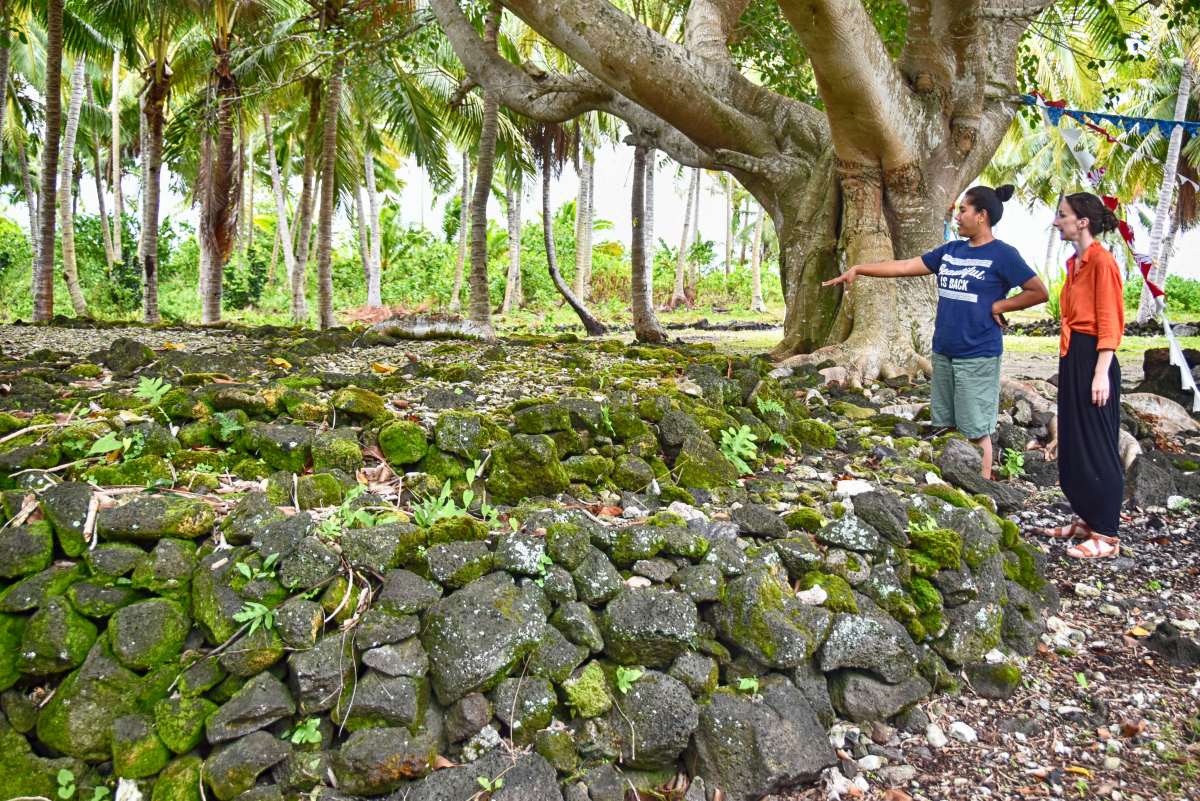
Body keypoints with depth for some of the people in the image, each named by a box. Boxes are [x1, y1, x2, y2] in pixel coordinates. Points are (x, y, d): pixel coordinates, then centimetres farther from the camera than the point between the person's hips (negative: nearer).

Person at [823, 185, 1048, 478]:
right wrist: (858, 269, 7)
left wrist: (998, 306, -8)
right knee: (945, 426, 12)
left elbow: (1039, 292, -5)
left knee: (976, 431, -2)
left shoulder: (1002, 255, -7)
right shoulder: (950, 250, 11)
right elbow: (905, 266, 11)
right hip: (943, 353, 7)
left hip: (978, 356, -7)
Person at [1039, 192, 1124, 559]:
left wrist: (1101, 373, -20)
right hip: (1071, 358, 9)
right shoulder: (1075, 263, 13)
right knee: (1073, 443, 14)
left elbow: (1109, 322, -17)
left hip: (1093, 359, -9)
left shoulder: (1101, 261, -13)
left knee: (1098, 447, -3)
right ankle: (1085, 519, 26)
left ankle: (1107, 536, 5)